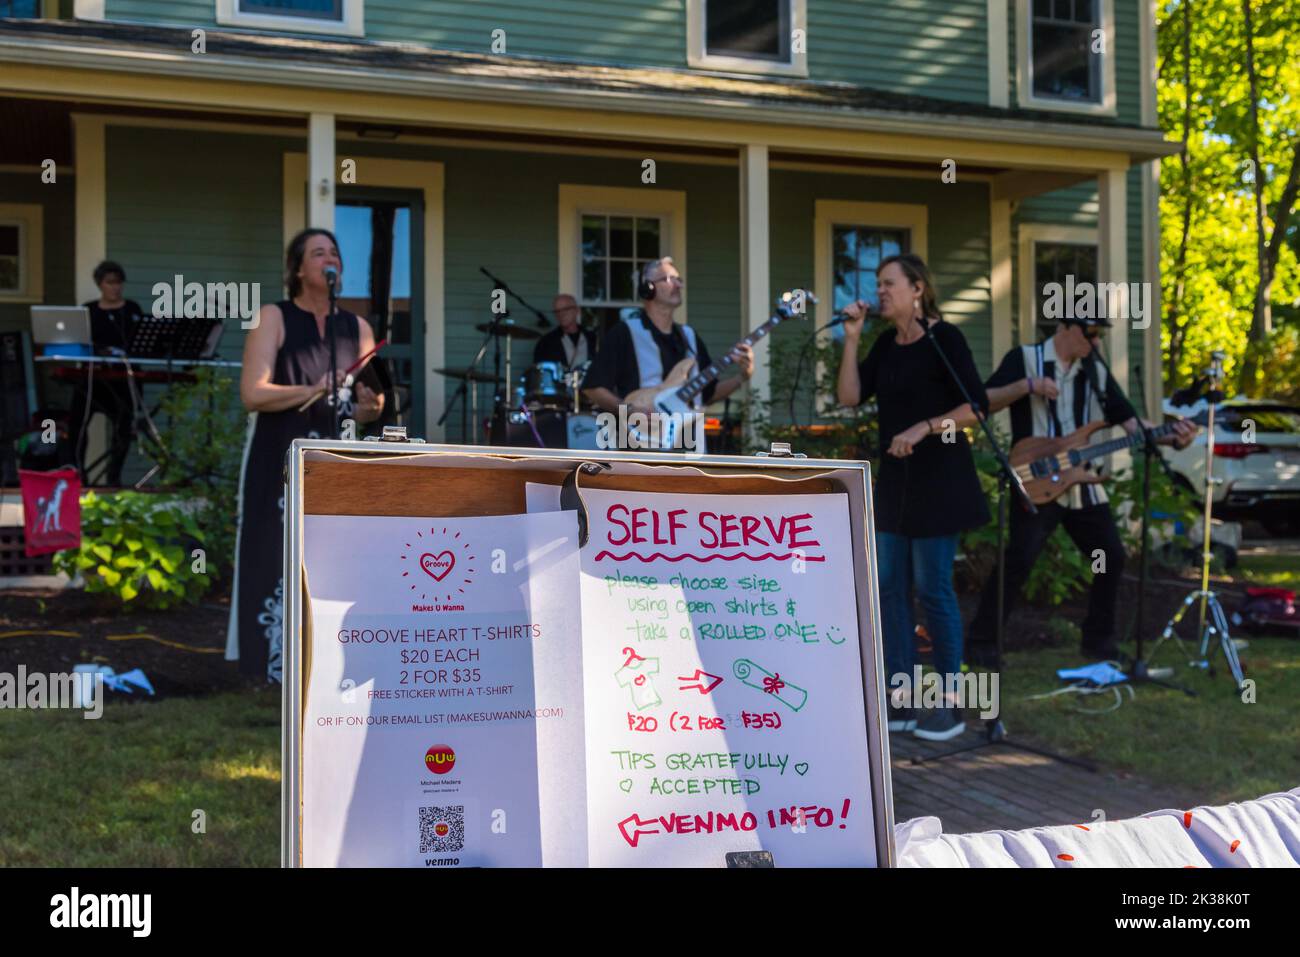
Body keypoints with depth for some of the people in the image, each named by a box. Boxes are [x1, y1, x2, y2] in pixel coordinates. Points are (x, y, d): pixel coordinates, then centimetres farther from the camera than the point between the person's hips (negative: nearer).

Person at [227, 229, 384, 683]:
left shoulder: (357, 328, 12)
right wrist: (312, 392, -19)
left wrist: (370, 405, -12)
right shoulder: (273, 318, 1)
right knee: (283, 560, -7)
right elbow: (252, 393, -10)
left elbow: (369, 409, 12)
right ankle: (281, 661, -1)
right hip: (282, 464, -4)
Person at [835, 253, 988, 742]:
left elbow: (976, 406, -13)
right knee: (889, 586, 7)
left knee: (932, 587, -6)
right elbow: (849, 396, 2)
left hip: (937, 477, -8)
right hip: (894, 477, 8)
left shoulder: (944, 337, -9)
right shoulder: (887, 343, 11)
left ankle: (950, 705, 4)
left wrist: (924, 428, -21)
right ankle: (900, 701, 14)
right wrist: (851, 338, -3)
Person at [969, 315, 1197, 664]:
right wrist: (1027, 386, -22)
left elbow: (1129, 420, 11)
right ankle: (981, 643, -8)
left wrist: (1172, 437, -6)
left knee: (1111, 557, 6)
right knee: (1019, 559, -17)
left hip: (1082, 485, 6)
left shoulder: (1096, 372, 13)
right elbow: (983, 402, -9)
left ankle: (1098, 639, 22)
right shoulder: (1024, 358, -2)